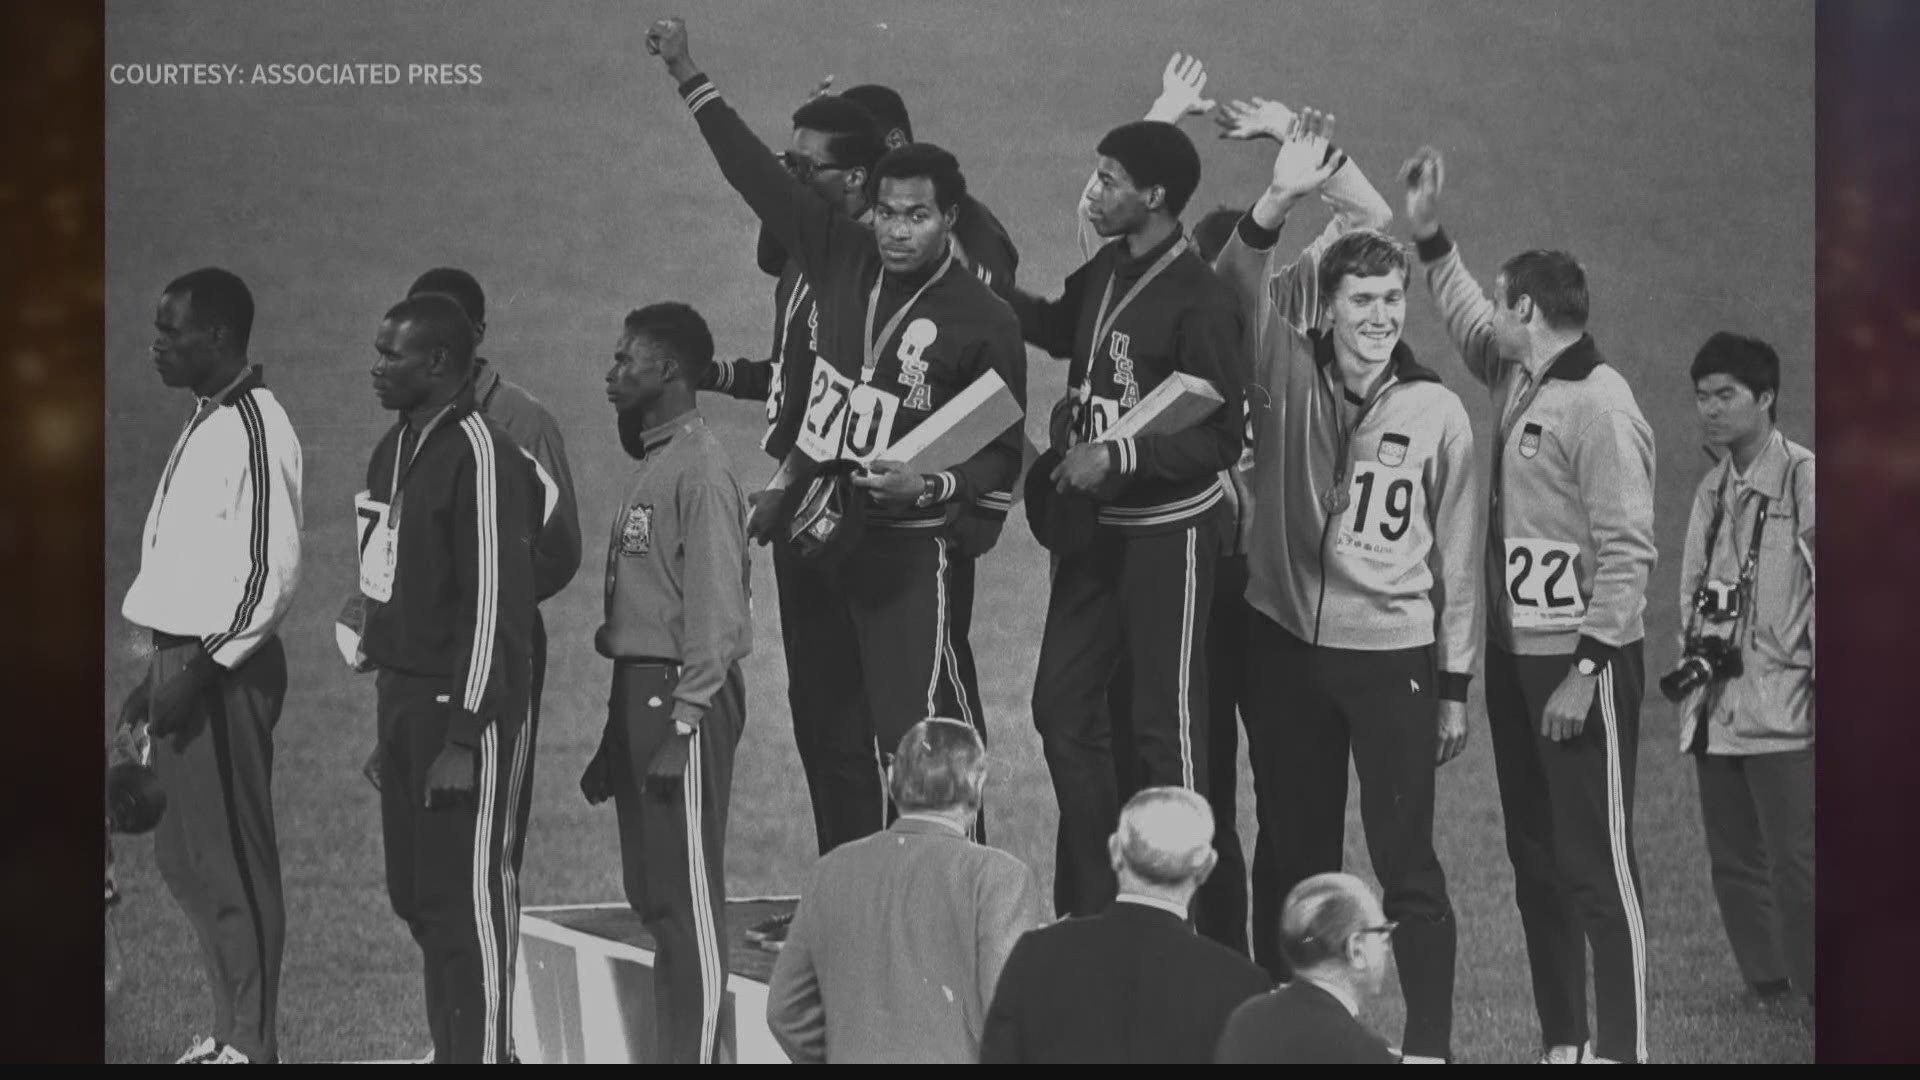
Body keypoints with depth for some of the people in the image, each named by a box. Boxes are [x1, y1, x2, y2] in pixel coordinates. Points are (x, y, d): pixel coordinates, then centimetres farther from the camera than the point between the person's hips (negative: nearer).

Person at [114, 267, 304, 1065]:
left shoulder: (254, 431, -14)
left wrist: (201, 667, -19)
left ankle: (250, 1044, 2)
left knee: (232, 858, -4)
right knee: (184, 857, 14)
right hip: (184, 661, 10)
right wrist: (159, 673, 18)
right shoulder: (204, 427, 15)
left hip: (224, 668, -10)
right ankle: (230, 1029, 22)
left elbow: (271, 572, -19)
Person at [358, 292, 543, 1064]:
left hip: (463, 707, -9)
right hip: (404, 695, 9)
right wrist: (392, 717, 17)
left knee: (470, 897, -6)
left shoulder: (481, 457, -15)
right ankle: (449, 1048, 22)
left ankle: (481, 1052, -3)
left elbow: (497, 602, -18)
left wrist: (463, 736, -20)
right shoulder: (395, 451, 13)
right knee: (417, 894, 13)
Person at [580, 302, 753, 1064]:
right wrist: (620, 736, 17)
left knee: (689, 893, -7)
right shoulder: (651, 464, 16)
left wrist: (684, 723, -20)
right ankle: (670, 1046, 18)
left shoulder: (701, 469, -12)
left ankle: (696, 1052, -4)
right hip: (637, 686, 9)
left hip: (683, 693, -9)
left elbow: (715, 603, -17)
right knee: (650, 891, 12)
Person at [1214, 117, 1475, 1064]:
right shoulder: (1288, 379, -1)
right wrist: (1278, 204, -33)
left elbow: (1457, 558, 1)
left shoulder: (1437, 414, -4)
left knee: (1405, 861, -2)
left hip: (1393, 656, -2)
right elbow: (1240, 286, -16)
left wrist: (1455, 685, 2)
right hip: (1285, 647, 2)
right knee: (1295, 853, 13)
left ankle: (1428, 1044, 3)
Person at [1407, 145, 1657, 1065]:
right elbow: (1469, 324, 34)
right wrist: (1430, 237, 28)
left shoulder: (1599, 406, -15)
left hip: (1580, 662, -9)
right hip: (1515, 653, 9)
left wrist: (1588, 671, -22)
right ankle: (1563, 1042, 20)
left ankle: (1621, 1050, -7)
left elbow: (1626, 551, -19)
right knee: (1536, 863, 13)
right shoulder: (1520, 379, 10)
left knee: (1596, 868, -8)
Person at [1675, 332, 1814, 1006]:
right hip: (1718, 709, 8)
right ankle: (1769, 996, 17)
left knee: (1795, 866, -10)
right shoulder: (1713, 489, 16)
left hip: (1782, 711, -8)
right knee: (1735, 867, 9)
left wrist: (1825, 687, -14)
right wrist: (1697, 653, 11)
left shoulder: (1803, 480, -7)